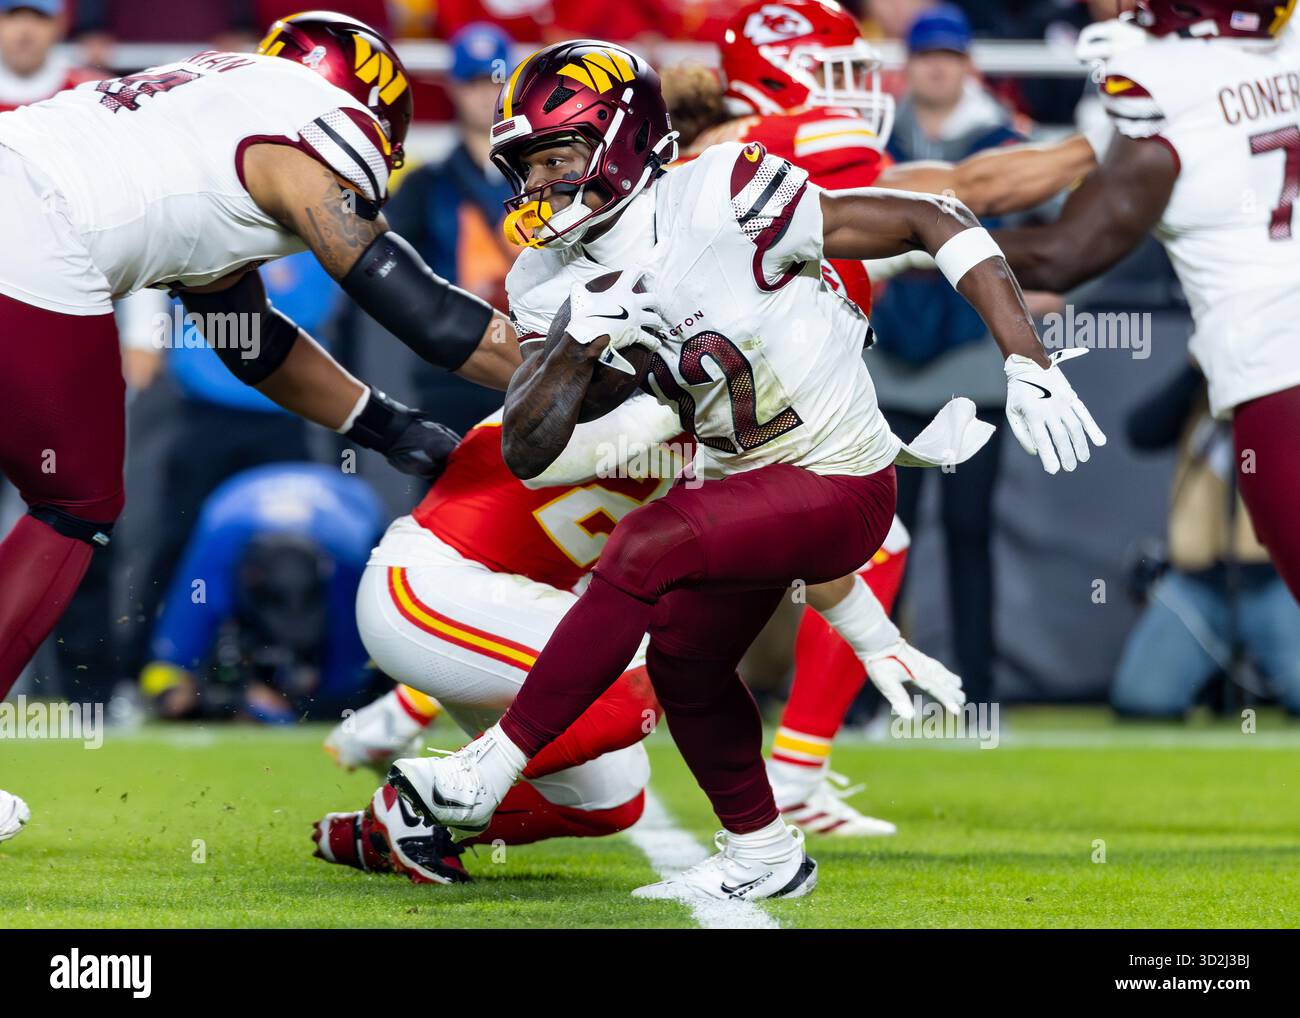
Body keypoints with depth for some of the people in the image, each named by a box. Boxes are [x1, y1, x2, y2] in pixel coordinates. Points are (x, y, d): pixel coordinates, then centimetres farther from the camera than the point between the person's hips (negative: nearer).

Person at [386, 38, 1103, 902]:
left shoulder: (721, 205, -25)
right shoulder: (560, 283, -2)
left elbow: (934, 224, -21)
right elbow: (526, 452, -6)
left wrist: (1029, 370, -25)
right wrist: (578, 345, -24)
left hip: (839, 489, -8)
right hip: (740, 480, 8)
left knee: (646, 549, -24)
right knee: (684, 663, 11)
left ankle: (490, 770, -16)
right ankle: (764, 857, 35)